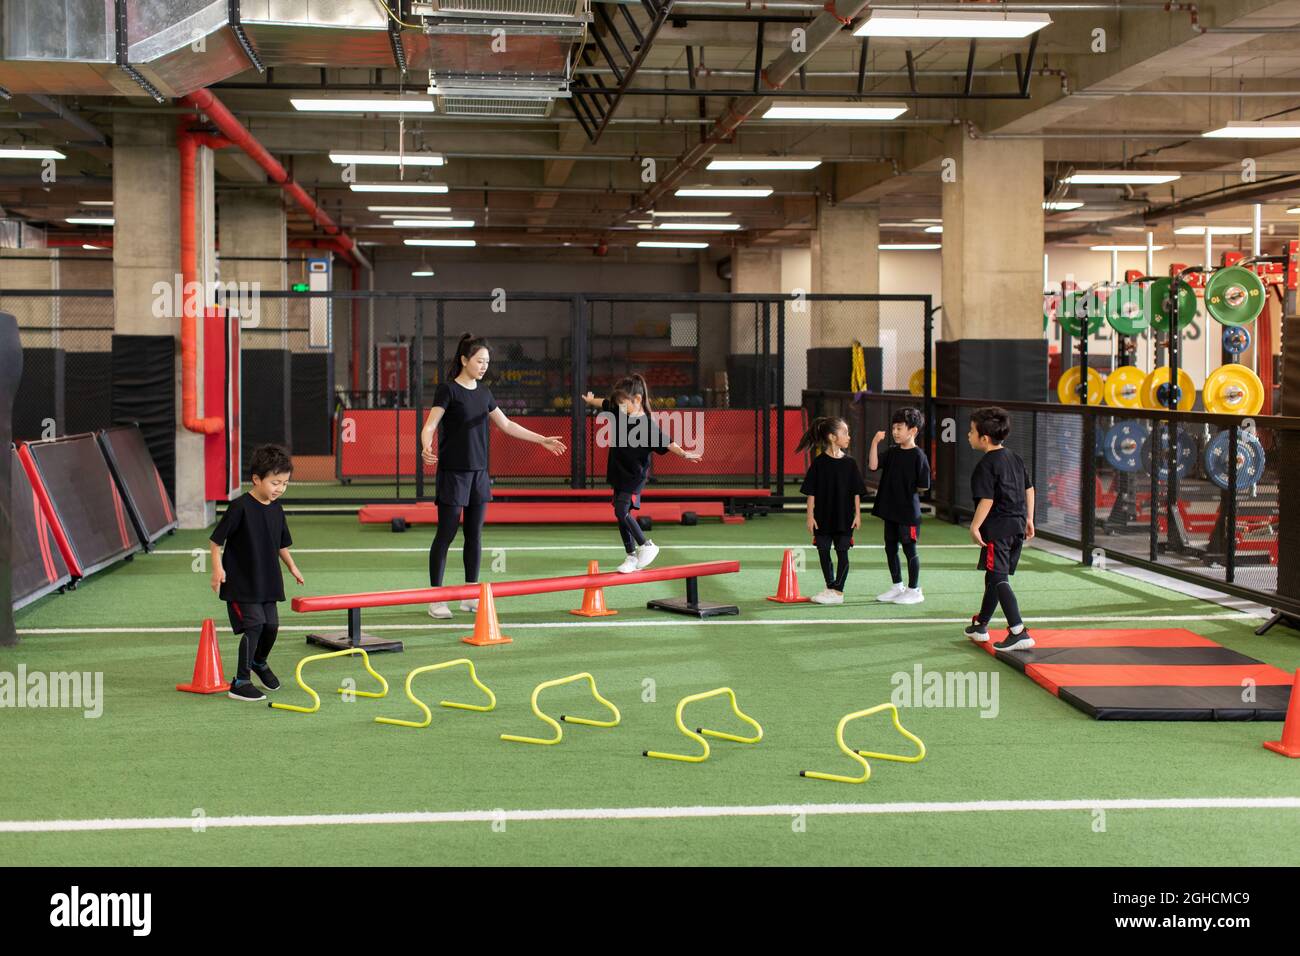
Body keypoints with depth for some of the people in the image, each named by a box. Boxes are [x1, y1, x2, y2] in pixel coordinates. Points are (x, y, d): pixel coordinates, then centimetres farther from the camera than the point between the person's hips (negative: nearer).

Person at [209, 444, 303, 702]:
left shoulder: (276, 509, 4)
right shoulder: (240, 507, -17)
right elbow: (216, 539, -12)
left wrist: (292, 566, 11)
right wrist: (217, 567, -19)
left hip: (266, 581, 7)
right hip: (240, 581, -7)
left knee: (271, 625, 11)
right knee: (254, 625, -13)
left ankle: (259, 662, 41)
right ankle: (240, 682, -3)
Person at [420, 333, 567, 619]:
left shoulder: (483, 392, 11)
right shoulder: (448, 389, -9)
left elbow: (506, 425, 19)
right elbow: (430, 425, -17)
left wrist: (542, 440, 18)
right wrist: (426, 447, -39)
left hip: (478, 472, 6)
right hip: (452, 472, -6)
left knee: (475, 536, 8)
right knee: (446, 534, -3)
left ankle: (470, 596, 17)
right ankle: (436, 598, 4)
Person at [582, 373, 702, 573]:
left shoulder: (646, 424, -22)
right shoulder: (619, 412, -1)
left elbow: (666, 443, -29)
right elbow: (604, 403, 20)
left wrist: (683, 453, -46)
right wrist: (590, 401, 39)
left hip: (635, 476, -8)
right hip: (618, 472, 8)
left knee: (622, 511, -18)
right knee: (621, 514, 9)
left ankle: (647, 546, -1)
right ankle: (632, 556, 17)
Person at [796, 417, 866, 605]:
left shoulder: (849, 463, 0)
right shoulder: (819, 462, -5)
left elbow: (856, 492, 4)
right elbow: (811, 492, -3)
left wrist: (857, 514, -1)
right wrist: (810, 515, -6)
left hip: (844, 516, 0)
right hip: (823, 516, 0)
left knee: (842, 552, 0)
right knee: (823, 551, 7)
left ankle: (838, 591, 6)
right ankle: (830, 588, 20)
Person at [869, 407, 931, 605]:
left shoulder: (918, 456, -12)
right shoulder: (892, 452, 7)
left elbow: (923, 486, -12)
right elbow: (873, 466, -7)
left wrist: (906, 491, -2)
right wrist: (875, 443, -13)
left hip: (908, 511, -7)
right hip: (890, 509, 7)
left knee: (909, 549, 1)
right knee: (891, 547, 14)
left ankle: (914, 590, 11)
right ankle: (897, 586, 27)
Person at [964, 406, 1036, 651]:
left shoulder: (986, 466, -15)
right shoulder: (1015, 458, 11)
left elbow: (987, 500, -21)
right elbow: (1029, 489, 16)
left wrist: (974, 527, -13)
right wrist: (1028, 519, 22)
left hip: (997, 529, -9)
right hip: (1017, 525, 9)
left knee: (999, 579, -10)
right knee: (993, 575, 21)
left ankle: (1019, 632, -20)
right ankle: (981, 625, 35)